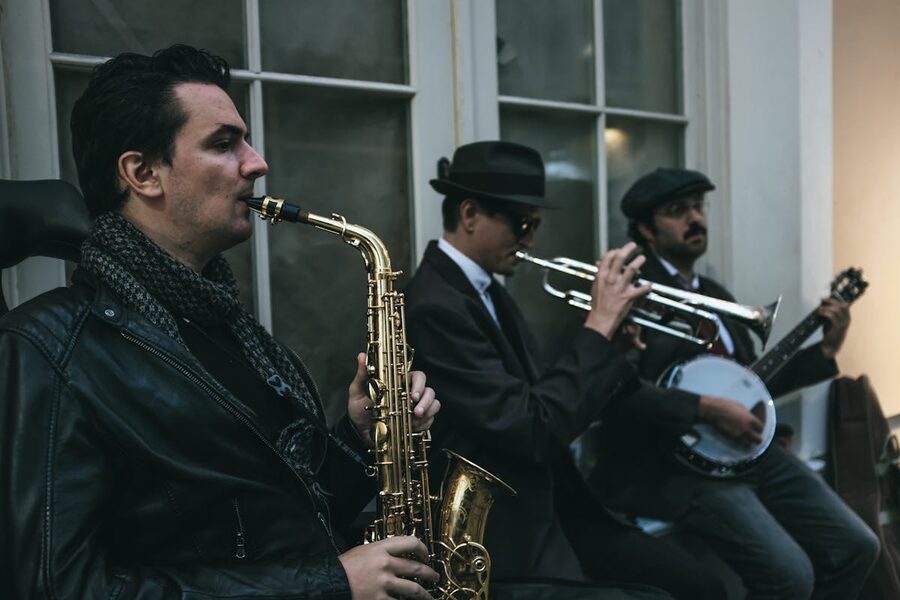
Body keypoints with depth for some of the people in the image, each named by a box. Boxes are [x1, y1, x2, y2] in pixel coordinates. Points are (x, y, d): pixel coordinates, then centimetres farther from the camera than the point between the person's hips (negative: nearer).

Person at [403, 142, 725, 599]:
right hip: (508, 536, -8)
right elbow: (533, 430, -26)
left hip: (552, 508, 9)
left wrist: (610, 348, -4)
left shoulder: (488, 292, 9)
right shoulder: (435, 306, -21)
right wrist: (599, 325, -19)